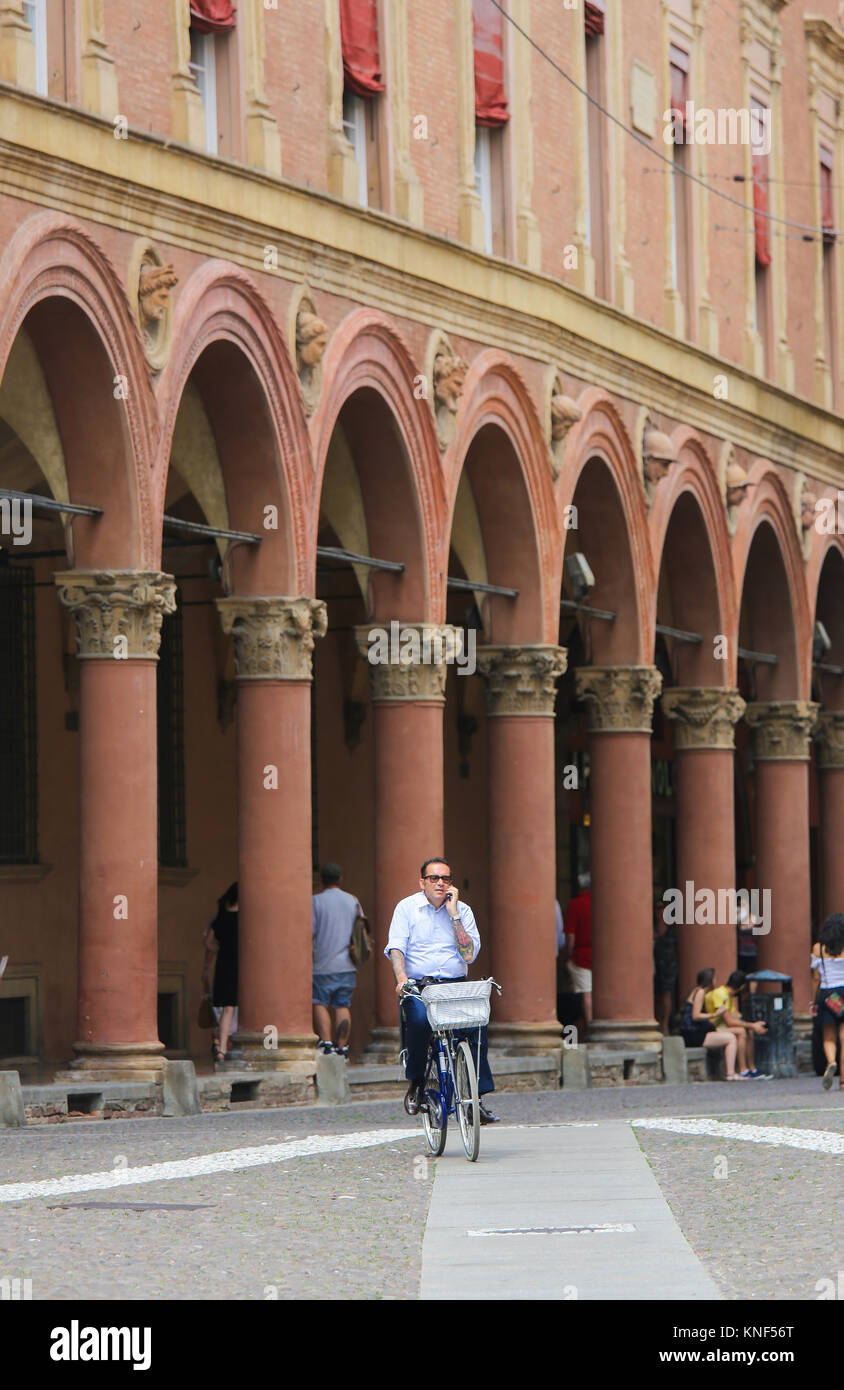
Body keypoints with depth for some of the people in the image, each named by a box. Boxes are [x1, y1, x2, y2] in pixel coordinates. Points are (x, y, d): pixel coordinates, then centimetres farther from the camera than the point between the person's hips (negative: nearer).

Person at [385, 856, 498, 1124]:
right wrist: (401, 977, -23)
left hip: (455, 984, 2)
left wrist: (454, 915, -6)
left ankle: (476, 1098, -22)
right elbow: (395, 947, -4)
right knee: (420, 1018, -35)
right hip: (417, 986, -1)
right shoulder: (407, 907, 7)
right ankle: (415, 1083, -12)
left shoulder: (462, 910, 11)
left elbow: (469, 954, -1)